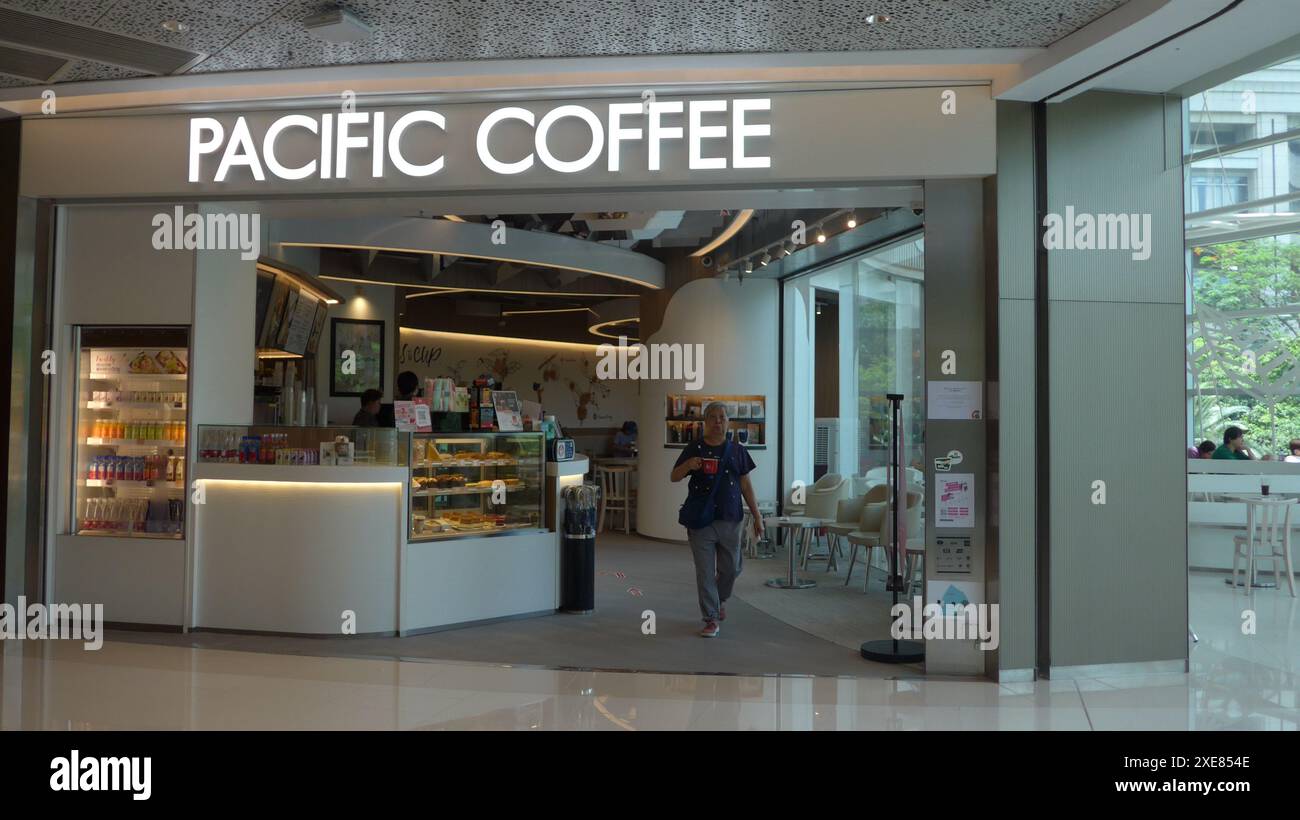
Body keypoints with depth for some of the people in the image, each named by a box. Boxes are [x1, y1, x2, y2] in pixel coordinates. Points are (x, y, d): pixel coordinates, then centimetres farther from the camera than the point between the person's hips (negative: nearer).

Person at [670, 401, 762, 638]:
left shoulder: (737, 450, 7)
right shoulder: (694, 449, 3)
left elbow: (746, 485, 9)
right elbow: (674, 477, 3)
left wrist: (757, 516, 6)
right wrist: (688, 465, -19)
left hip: (730, 520, 2)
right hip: (701, 520, -2)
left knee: (731, 569, 12)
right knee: (705, 572, 0)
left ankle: (720, 600, 41)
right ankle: (711, 619, 9)